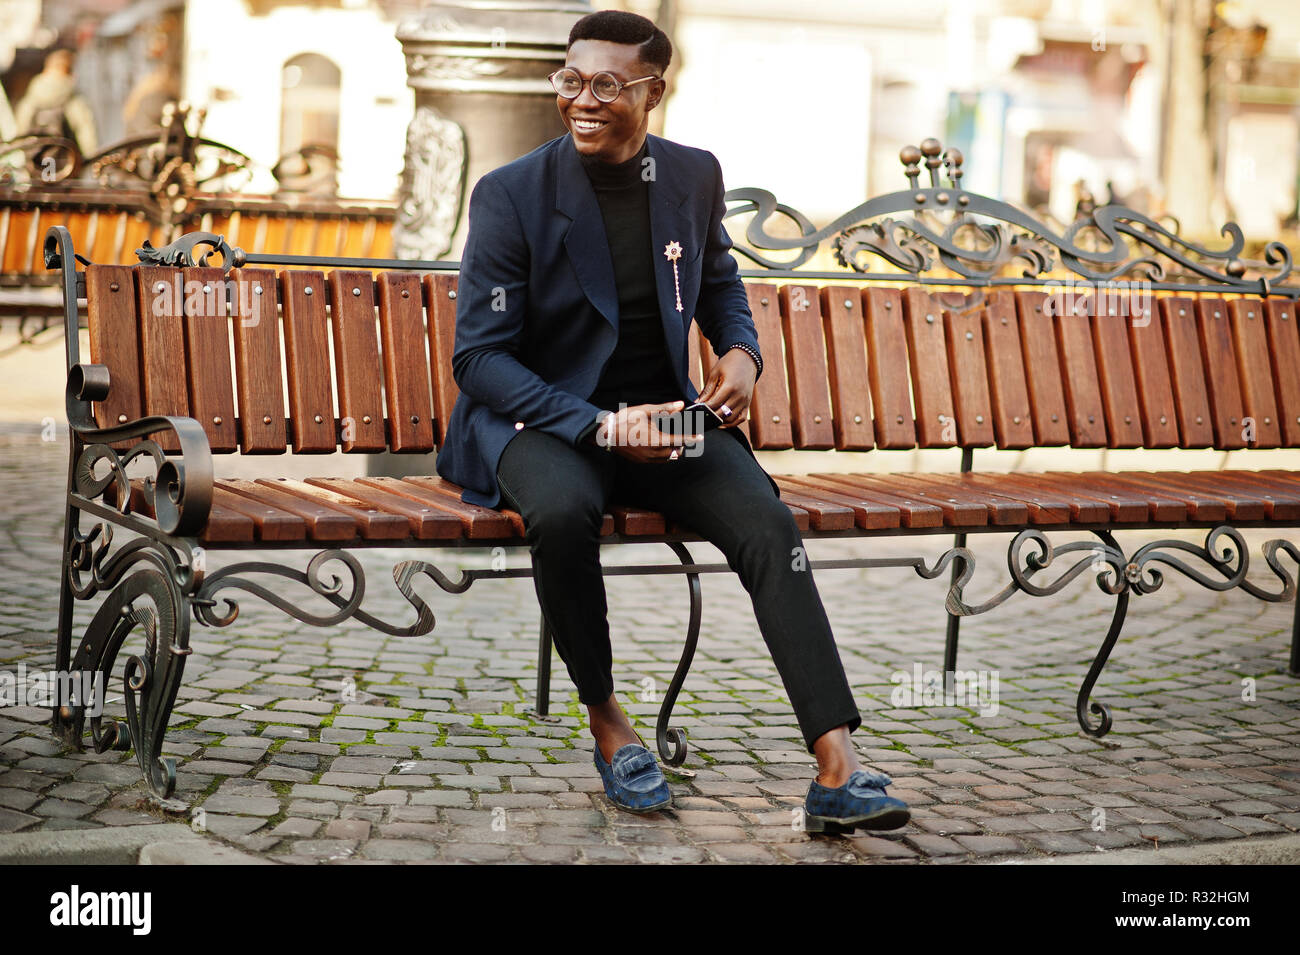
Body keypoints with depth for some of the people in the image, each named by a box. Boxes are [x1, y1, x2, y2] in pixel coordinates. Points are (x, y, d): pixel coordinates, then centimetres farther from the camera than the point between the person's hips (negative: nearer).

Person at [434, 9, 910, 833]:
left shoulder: (694, 177, 4)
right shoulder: (512, 194, -9)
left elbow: (718, 278, 24)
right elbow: (478, 356, -10)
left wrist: (742, 350, 0)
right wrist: (598, 425, -23)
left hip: (660, 416, 3)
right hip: (543, 420, -3)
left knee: (767, 520, -24)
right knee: (563, 512, -37)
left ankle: (837, 771, -29)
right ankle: (607, 723, -13)